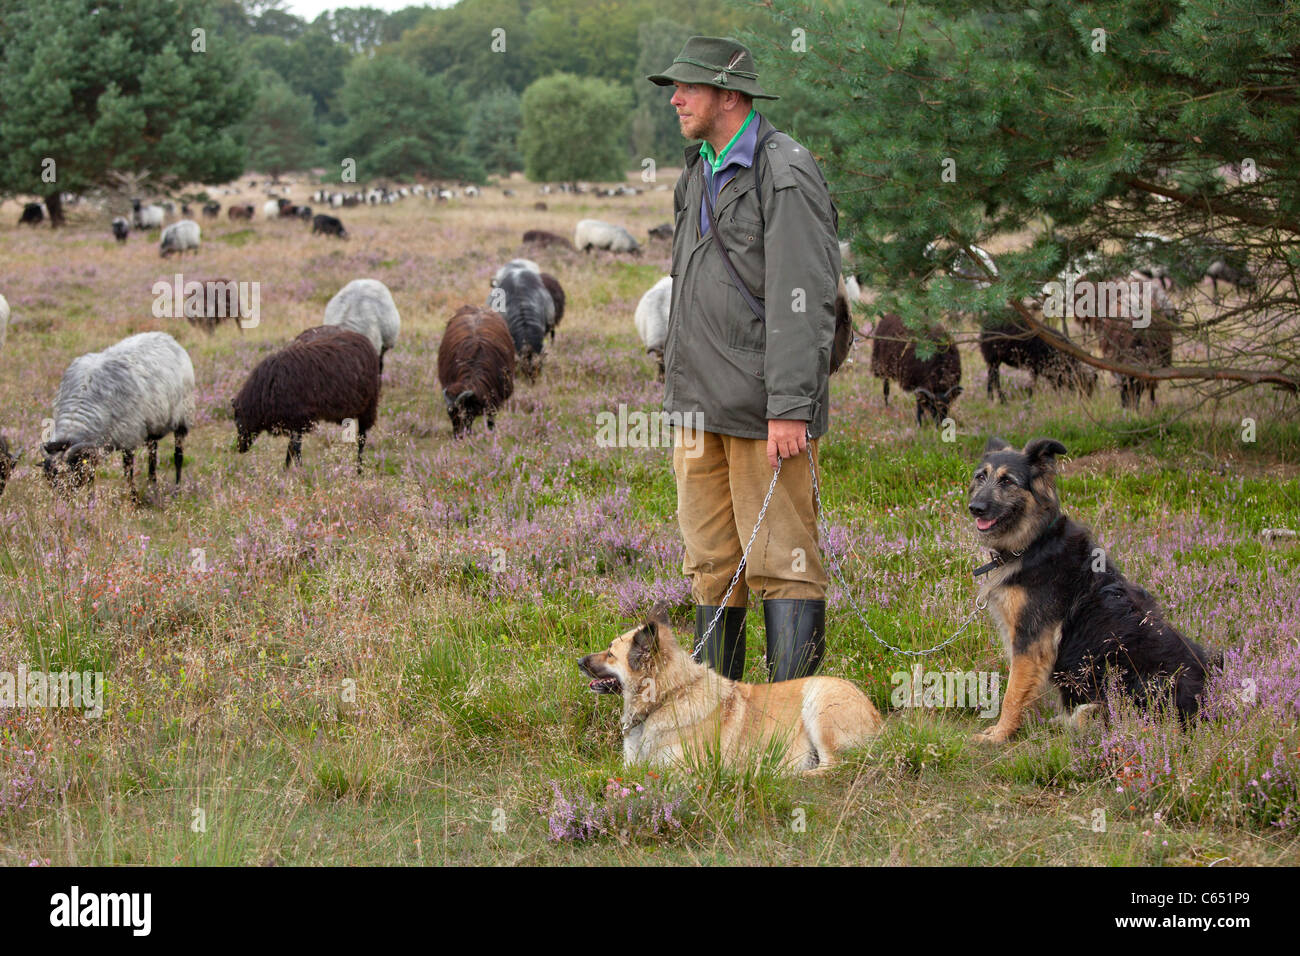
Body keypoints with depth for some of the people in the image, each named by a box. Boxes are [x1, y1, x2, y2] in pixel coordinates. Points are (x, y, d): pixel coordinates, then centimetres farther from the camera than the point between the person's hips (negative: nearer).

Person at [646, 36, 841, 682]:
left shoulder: (785, 175, -11)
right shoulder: (699, 172, 17)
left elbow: (802, 304, -17)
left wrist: (790, 409, -22)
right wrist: (681, 397, 18)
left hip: (764, 410, -9)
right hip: (701, 409, 9)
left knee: (781, 561, -5)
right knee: (710, 563, 11)